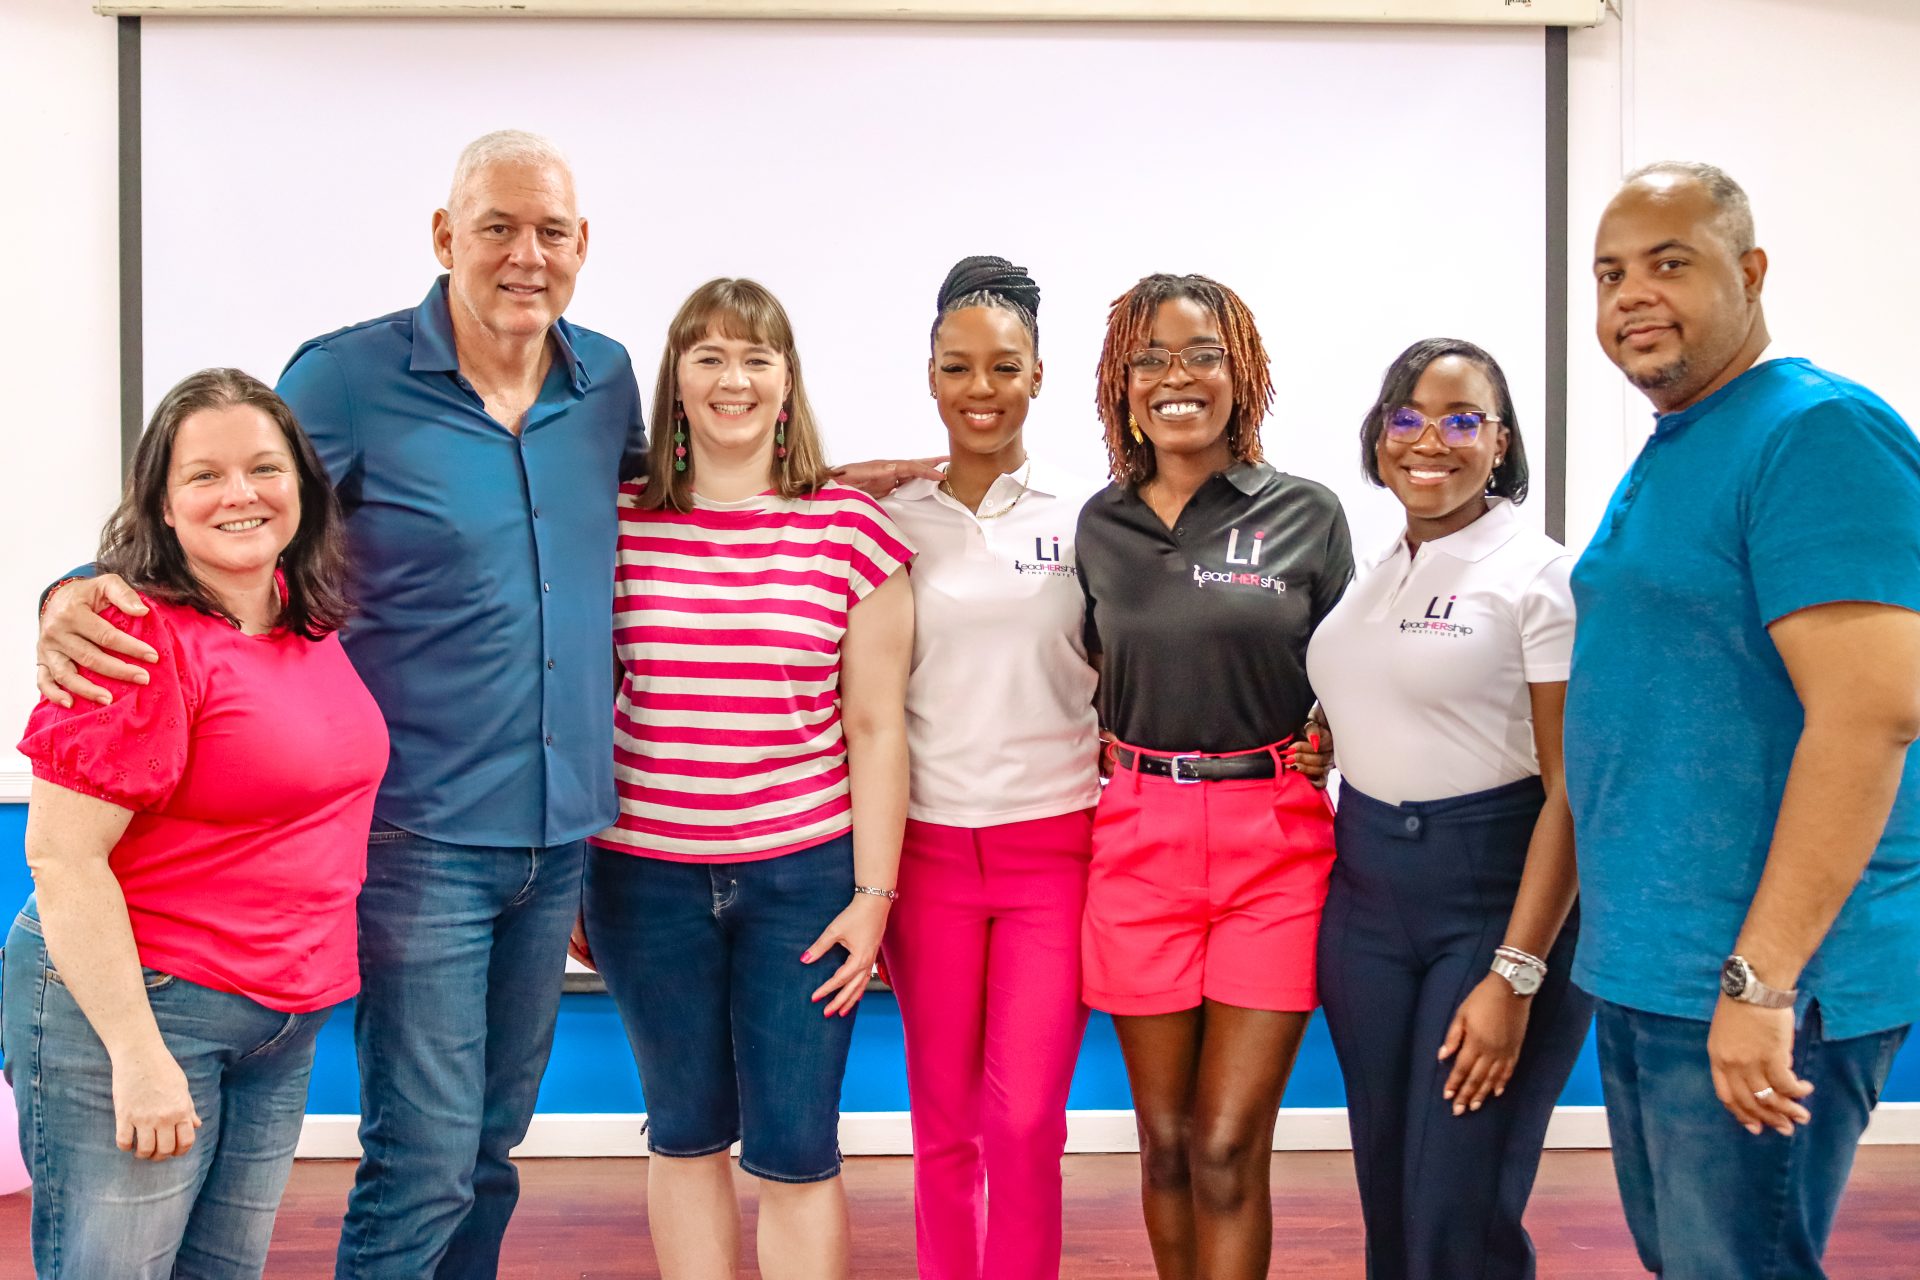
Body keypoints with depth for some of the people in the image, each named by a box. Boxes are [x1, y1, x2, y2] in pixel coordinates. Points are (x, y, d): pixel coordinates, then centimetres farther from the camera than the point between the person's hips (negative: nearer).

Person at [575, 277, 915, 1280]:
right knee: (686, 1133, 15)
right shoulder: (617, 521, 1)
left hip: (802, 872, -1)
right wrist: (568, 881, 7)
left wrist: (874, 894, -4)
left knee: (795, 1149, 4)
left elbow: (874, 727, -1)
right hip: (646, 873, 2)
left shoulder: (852, 530, -3)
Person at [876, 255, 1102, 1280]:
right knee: (945, 1124, 9)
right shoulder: (890, 519, 3)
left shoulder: (1086, 515, 1)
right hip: (927, 848, 1)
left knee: (1027, 1119, -4)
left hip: (1053, 847, -1)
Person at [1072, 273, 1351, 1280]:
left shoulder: (1306, 513, 0)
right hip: (1139, 841, 3)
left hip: (1274, 843, -2)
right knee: (1165, 1140, 11)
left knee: (1228, 1148, -2)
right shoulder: (1100, 523, 7)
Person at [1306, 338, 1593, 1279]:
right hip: (1364, 893, 6)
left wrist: (1515, 975, -17)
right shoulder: (1365, 576, 9)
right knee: (1385, 1194, 13)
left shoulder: (1539, 575, -9)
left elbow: (1571, 789, -12)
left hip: (1496, 893, -5)